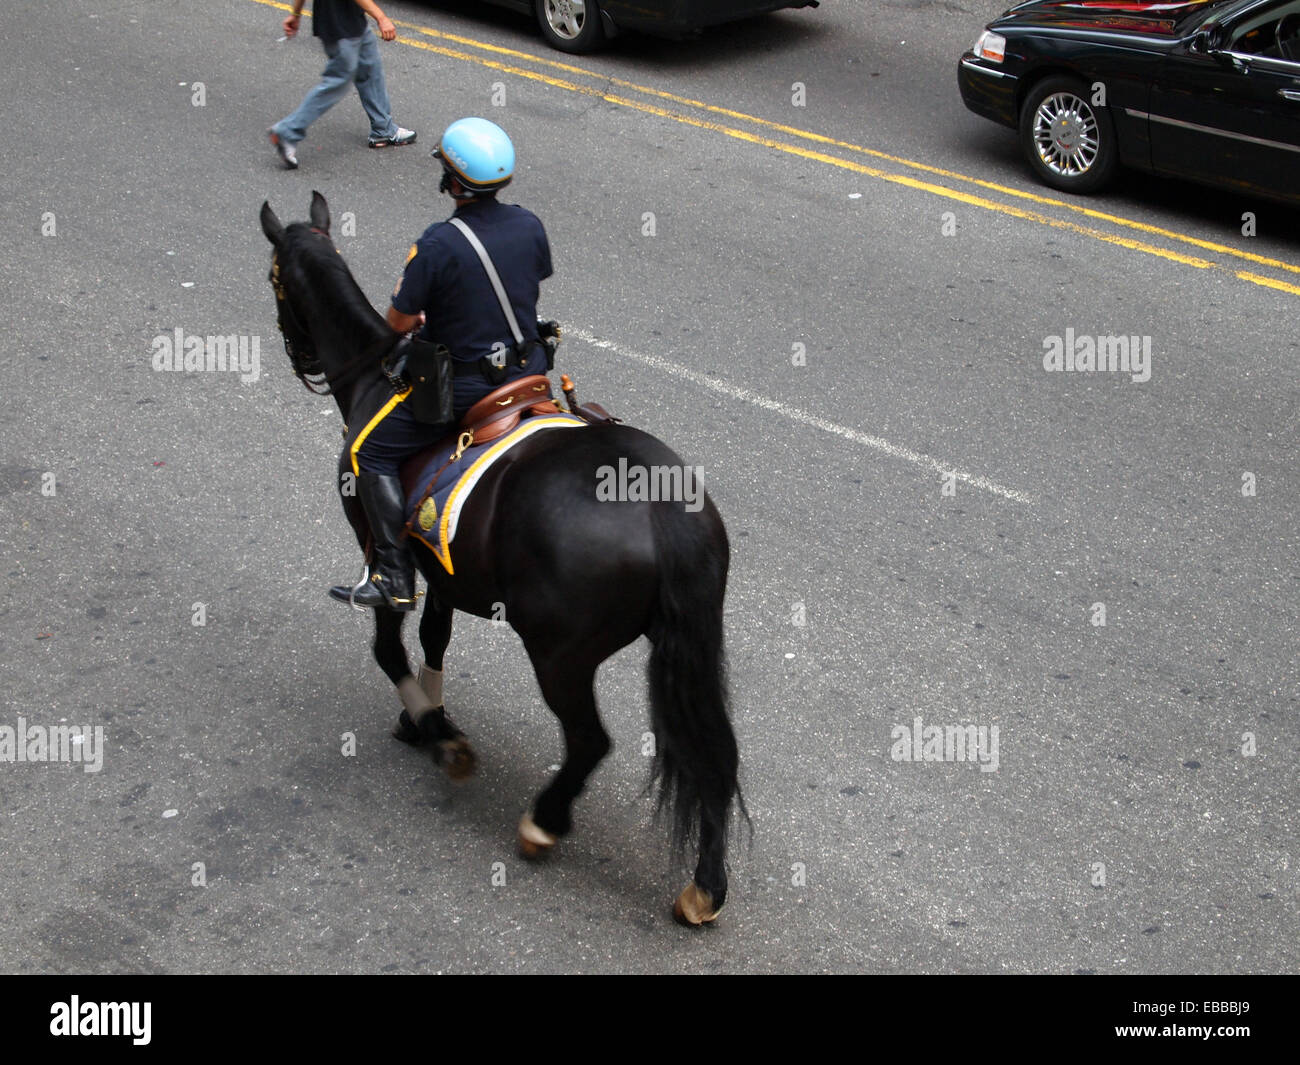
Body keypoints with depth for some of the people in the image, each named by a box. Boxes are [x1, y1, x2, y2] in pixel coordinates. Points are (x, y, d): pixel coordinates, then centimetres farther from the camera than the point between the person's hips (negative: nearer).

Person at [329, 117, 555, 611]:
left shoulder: (438, 245, -23)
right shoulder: (529, 225, -4)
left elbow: (399, 322, -15)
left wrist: (407, 302, 10)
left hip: (462, 383, -6)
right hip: (527, 366, 6)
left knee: (367, 449, 5)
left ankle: (395, 578, 2)